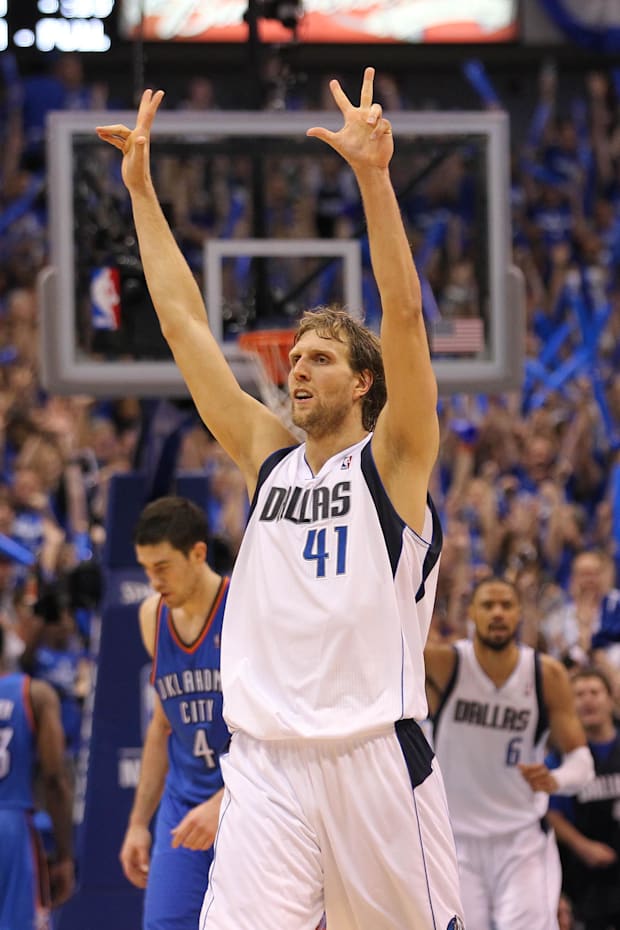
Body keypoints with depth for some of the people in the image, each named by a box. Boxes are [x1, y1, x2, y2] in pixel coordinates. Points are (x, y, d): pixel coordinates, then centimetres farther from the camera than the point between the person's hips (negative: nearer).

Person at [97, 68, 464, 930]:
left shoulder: (392, 461, 3)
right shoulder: (268, 456, 15)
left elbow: (404, 313, -10)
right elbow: (185, 323, 15)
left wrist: (373, 176, -19)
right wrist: (141, 189, 13)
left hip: (374, 754, -3)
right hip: (264, 758, 3)